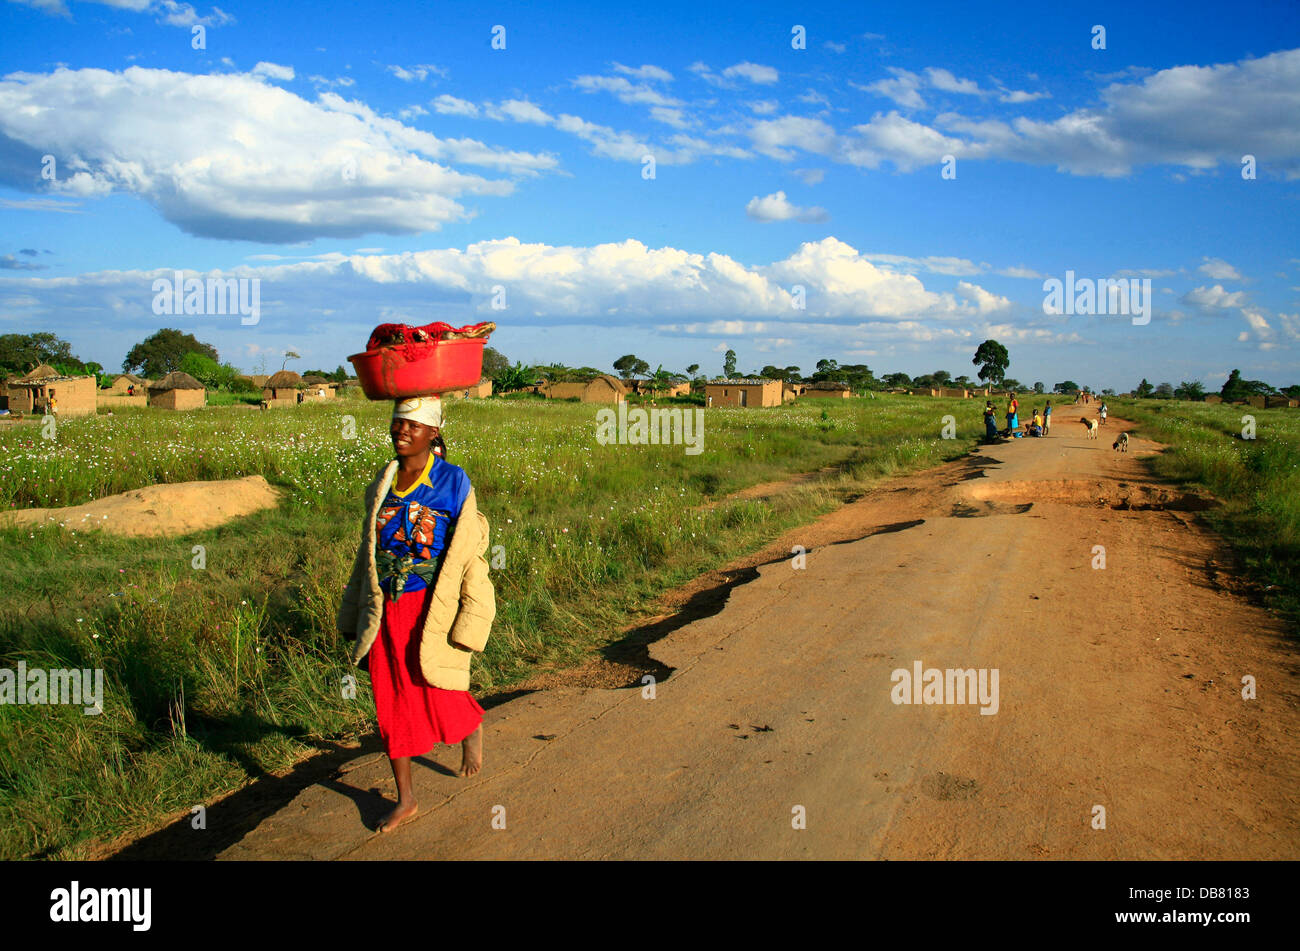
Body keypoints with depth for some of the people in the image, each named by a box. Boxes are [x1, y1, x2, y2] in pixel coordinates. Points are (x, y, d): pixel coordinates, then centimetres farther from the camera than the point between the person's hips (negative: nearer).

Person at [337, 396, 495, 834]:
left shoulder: (453, 482, -9)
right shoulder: (381, 484, 6)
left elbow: (469, 554, -9)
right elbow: (368, 553, 14)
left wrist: (469, 623, -13)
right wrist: (355, 618, 16)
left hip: (431, 611, -4)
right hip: (386, 612, 5)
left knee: (441, 697, 5)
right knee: (391, 702, 9)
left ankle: (473, 729, 42)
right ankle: (405, 799, 24)